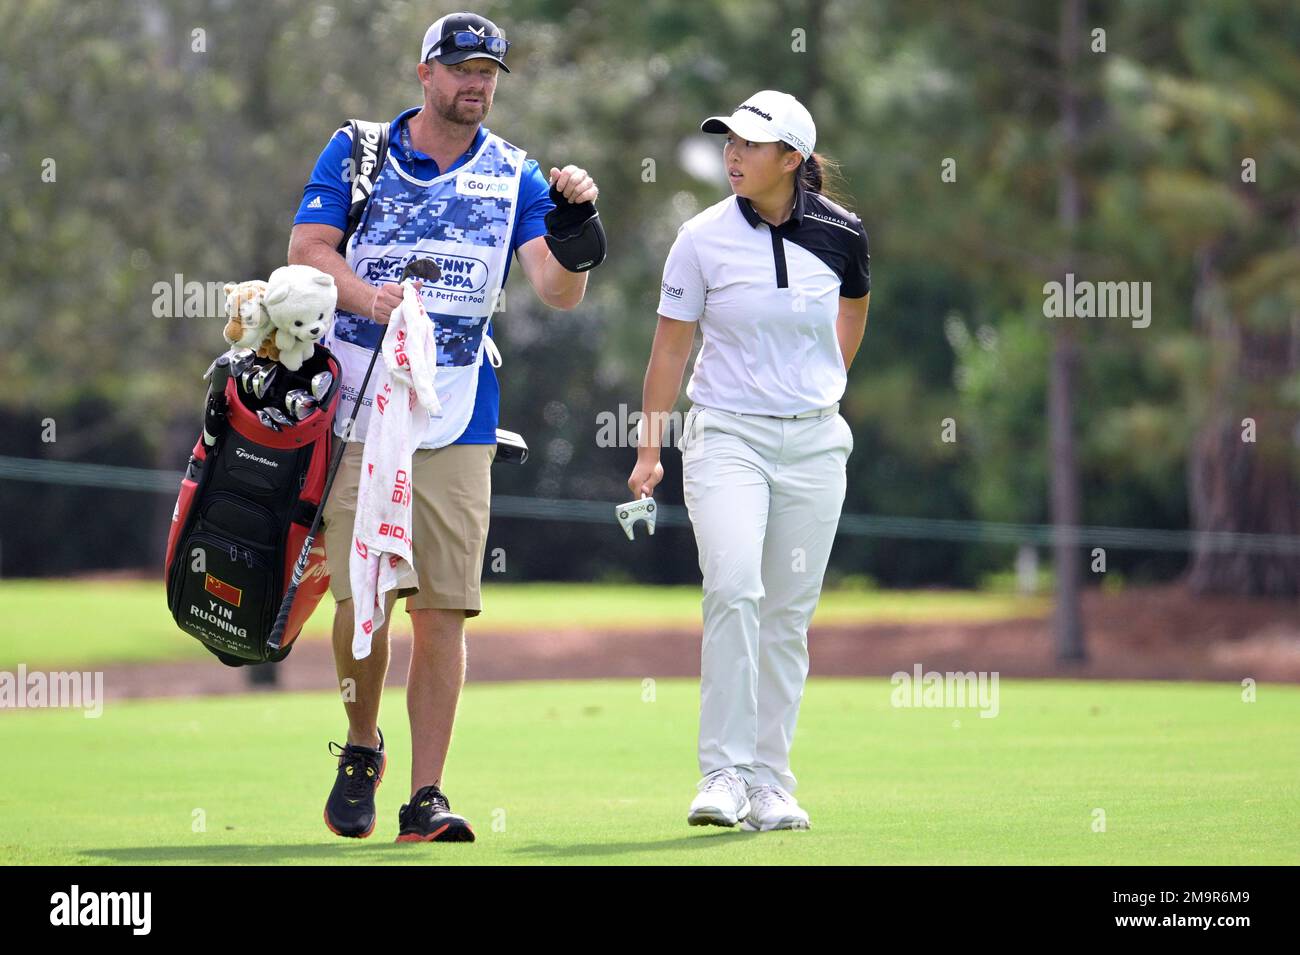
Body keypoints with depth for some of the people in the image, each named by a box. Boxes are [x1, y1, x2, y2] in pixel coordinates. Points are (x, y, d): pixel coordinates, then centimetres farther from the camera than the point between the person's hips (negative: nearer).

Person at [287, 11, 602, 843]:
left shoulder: (515, 176, 8)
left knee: (443, 610, -4)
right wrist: (368, 296, -24)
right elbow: (308, 250, -5)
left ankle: (426, 797, 0)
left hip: (458, 422, 1)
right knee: (361, 596, -6)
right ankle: (362, 750, 20)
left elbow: (559, 291, -1)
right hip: (357, 407, -1)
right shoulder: (356, 153, 6)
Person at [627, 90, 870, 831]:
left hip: (814, 443, 2)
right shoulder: (704, 239, -5)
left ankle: (770, 784, 12)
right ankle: (724, 772, -18)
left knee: (790, 615, 4)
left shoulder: (839, 233, -1)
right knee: (734, 588, -22)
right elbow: (671, 349, 0)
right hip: (728, 436, -2)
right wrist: (649, 450, -3)